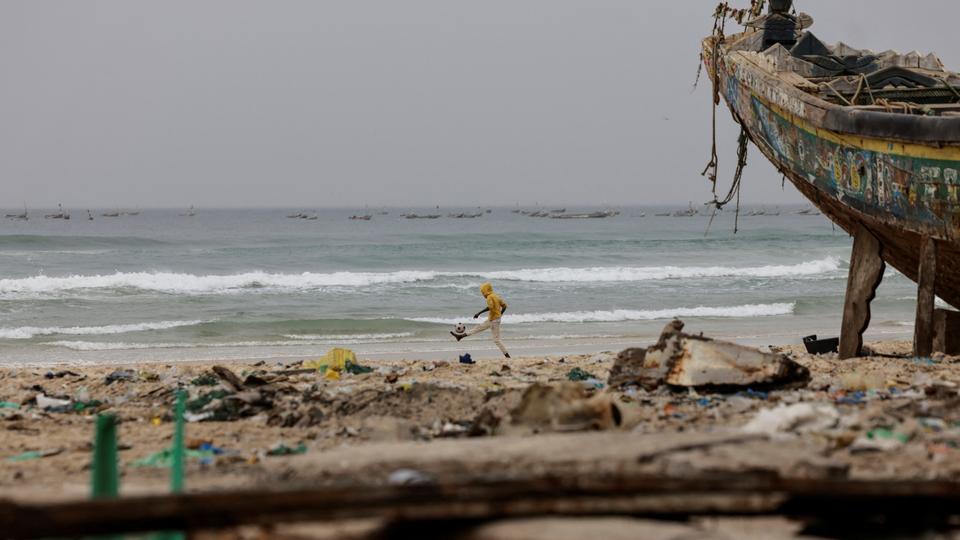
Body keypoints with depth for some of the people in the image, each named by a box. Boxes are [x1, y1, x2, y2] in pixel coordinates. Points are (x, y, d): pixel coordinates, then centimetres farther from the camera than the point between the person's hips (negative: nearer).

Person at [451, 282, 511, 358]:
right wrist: (500, 315, 24)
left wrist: (479, 313, -28)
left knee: (496, 340, -4)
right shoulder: (496, 296, 11)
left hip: (494, 320, -9)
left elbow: (490, 307, -32)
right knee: (478, 328, 17)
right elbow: (504, 305, 15)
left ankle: (507, 356, -3)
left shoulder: (490, 297, -16)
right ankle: (461, 336, 26)